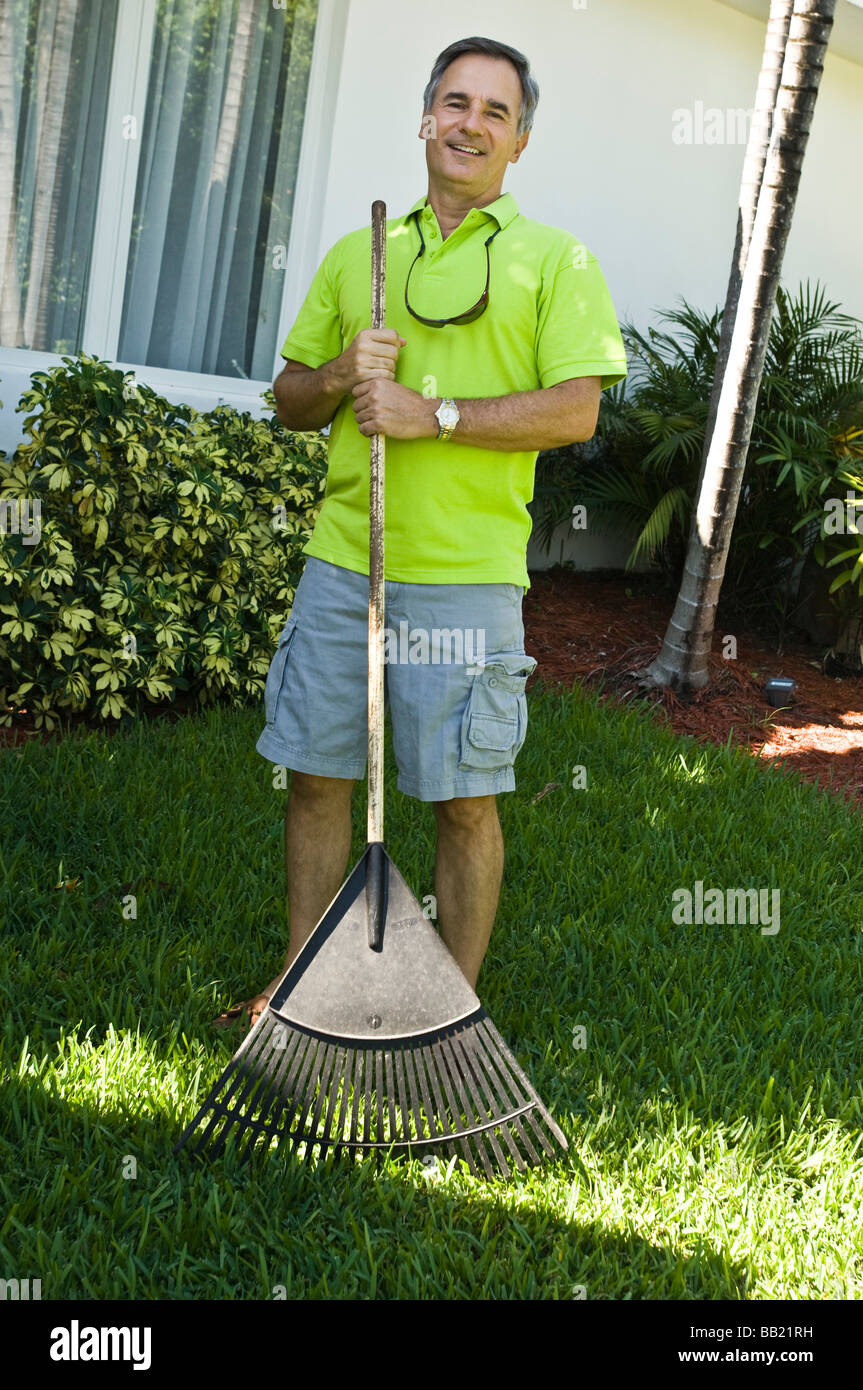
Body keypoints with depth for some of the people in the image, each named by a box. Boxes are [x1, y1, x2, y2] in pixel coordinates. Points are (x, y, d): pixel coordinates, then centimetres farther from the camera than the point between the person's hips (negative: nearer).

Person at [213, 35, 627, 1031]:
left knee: (464, 801, 1)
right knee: (315, 774, 9)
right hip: (340, 562, 4)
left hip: (466, 575, -4)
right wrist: (339, 375, -4)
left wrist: (432, 414, -14)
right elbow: (289, 398, 19)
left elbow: (576, 410, -6)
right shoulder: (355, 254, 16)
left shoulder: (554, 258, 4)